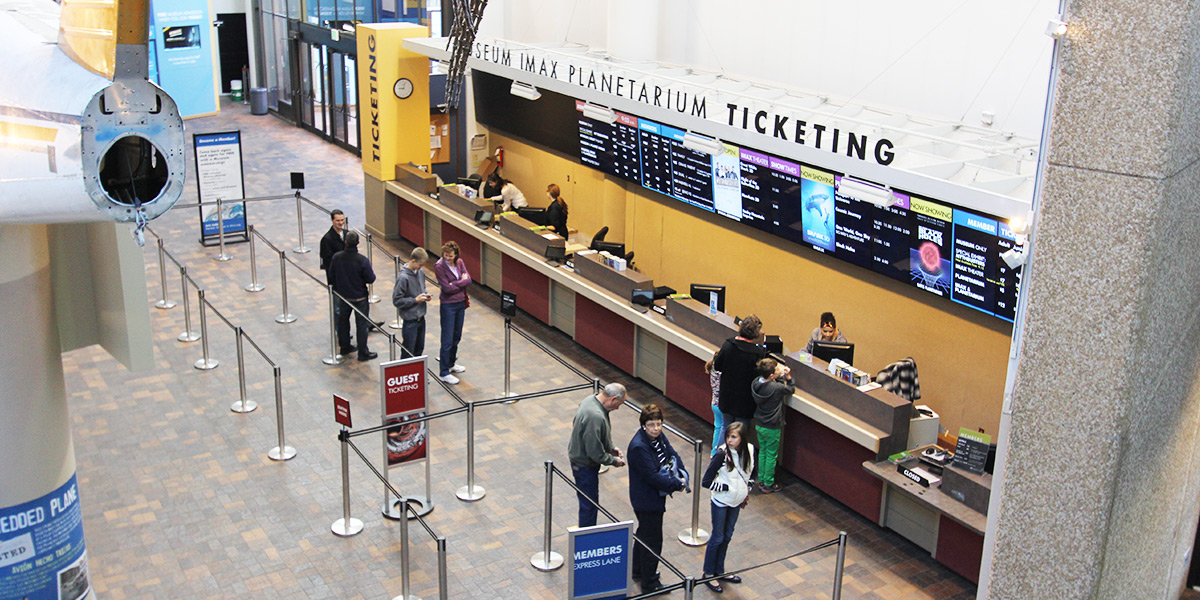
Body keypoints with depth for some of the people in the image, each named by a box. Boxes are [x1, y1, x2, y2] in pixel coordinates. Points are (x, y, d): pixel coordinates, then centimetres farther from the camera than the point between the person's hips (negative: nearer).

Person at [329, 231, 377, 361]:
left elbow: (331, 274, 0)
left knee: (343, 321, 22)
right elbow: (371, 278, -17)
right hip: (359, 297, -4)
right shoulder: (362, 260, -25)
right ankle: (363, 353, 14)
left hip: (343, 295, 4)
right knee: (362, 324, 8)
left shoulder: (336, 258, -14)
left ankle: (344, 347, 35)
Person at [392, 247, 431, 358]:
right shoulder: (403, 278, -22)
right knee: (409, 352, 3)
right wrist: (415, 300, -20)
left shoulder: (420, 273, 2)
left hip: (421, 318, 8)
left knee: (419, 349, 20)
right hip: (410, 321, -8)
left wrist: (425, 295, -2)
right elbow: (397, 301, -20)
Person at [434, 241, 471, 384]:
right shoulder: (439, 267, -17)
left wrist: (454, 284, -19)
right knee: (447, 340, -3)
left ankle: (451, 363, 36)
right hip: (448, 305, -7)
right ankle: (444, 373, 3)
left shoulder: (459, 262, 1)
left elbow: (468, 279, -8)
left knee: (456, 336, 19)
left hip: (461, 303, 7)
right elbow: (447, 289, -21)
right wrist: (462, 282, -12)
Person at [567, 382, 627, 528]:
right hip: (585, 465, -10)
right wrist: (614, 461, -13)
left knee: (589, 502, 24)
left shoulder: (591, 400, -3)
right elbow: (595, 453, -28)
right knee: (589, 505, 4)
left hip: (579, 458, 10)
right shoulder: (595, 417, -34)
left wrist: (611, 448, 10)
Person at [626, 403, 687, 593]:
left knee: (645, 532, 26)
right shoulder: (638, 447, -30)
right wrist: (677, 485, -20)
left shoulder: (659, 437, -3)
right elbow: (653, 477, -29)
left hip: (655, 497, 10)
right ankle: (649, 584, 17)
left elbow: (672, 455, 6)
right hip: (646, 501, -10)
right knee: (652, 540, 3)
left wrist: (682, 476, -11)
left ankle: (638, 571, 46)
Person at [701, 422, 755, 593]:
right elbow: (706, 481, -22)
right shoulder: (722, 454, -26)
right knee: (717, 537, 7)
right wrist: (727, 487, -20)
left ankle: (719, 571, 35)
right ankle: (708, 574, 24)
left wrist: (747, 490, 5)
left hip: (737, 501, 5)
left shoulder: (749, 450, -10)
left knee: (727, 536, 19)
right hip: (721, 502, -5)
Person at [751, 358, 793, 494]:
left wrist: (781, 375, -6)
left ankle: (761, 481, 31)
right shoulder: (778, 388, -27)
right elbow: (792, 389, -9)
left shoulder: (757, 383, -9)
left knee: (762, 451, 21)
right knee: (771, 455, 9)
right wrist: (788, 377, -5)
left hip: (759, 425, 6)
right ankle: (768, 485, 20)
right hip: (772, 428, -6)